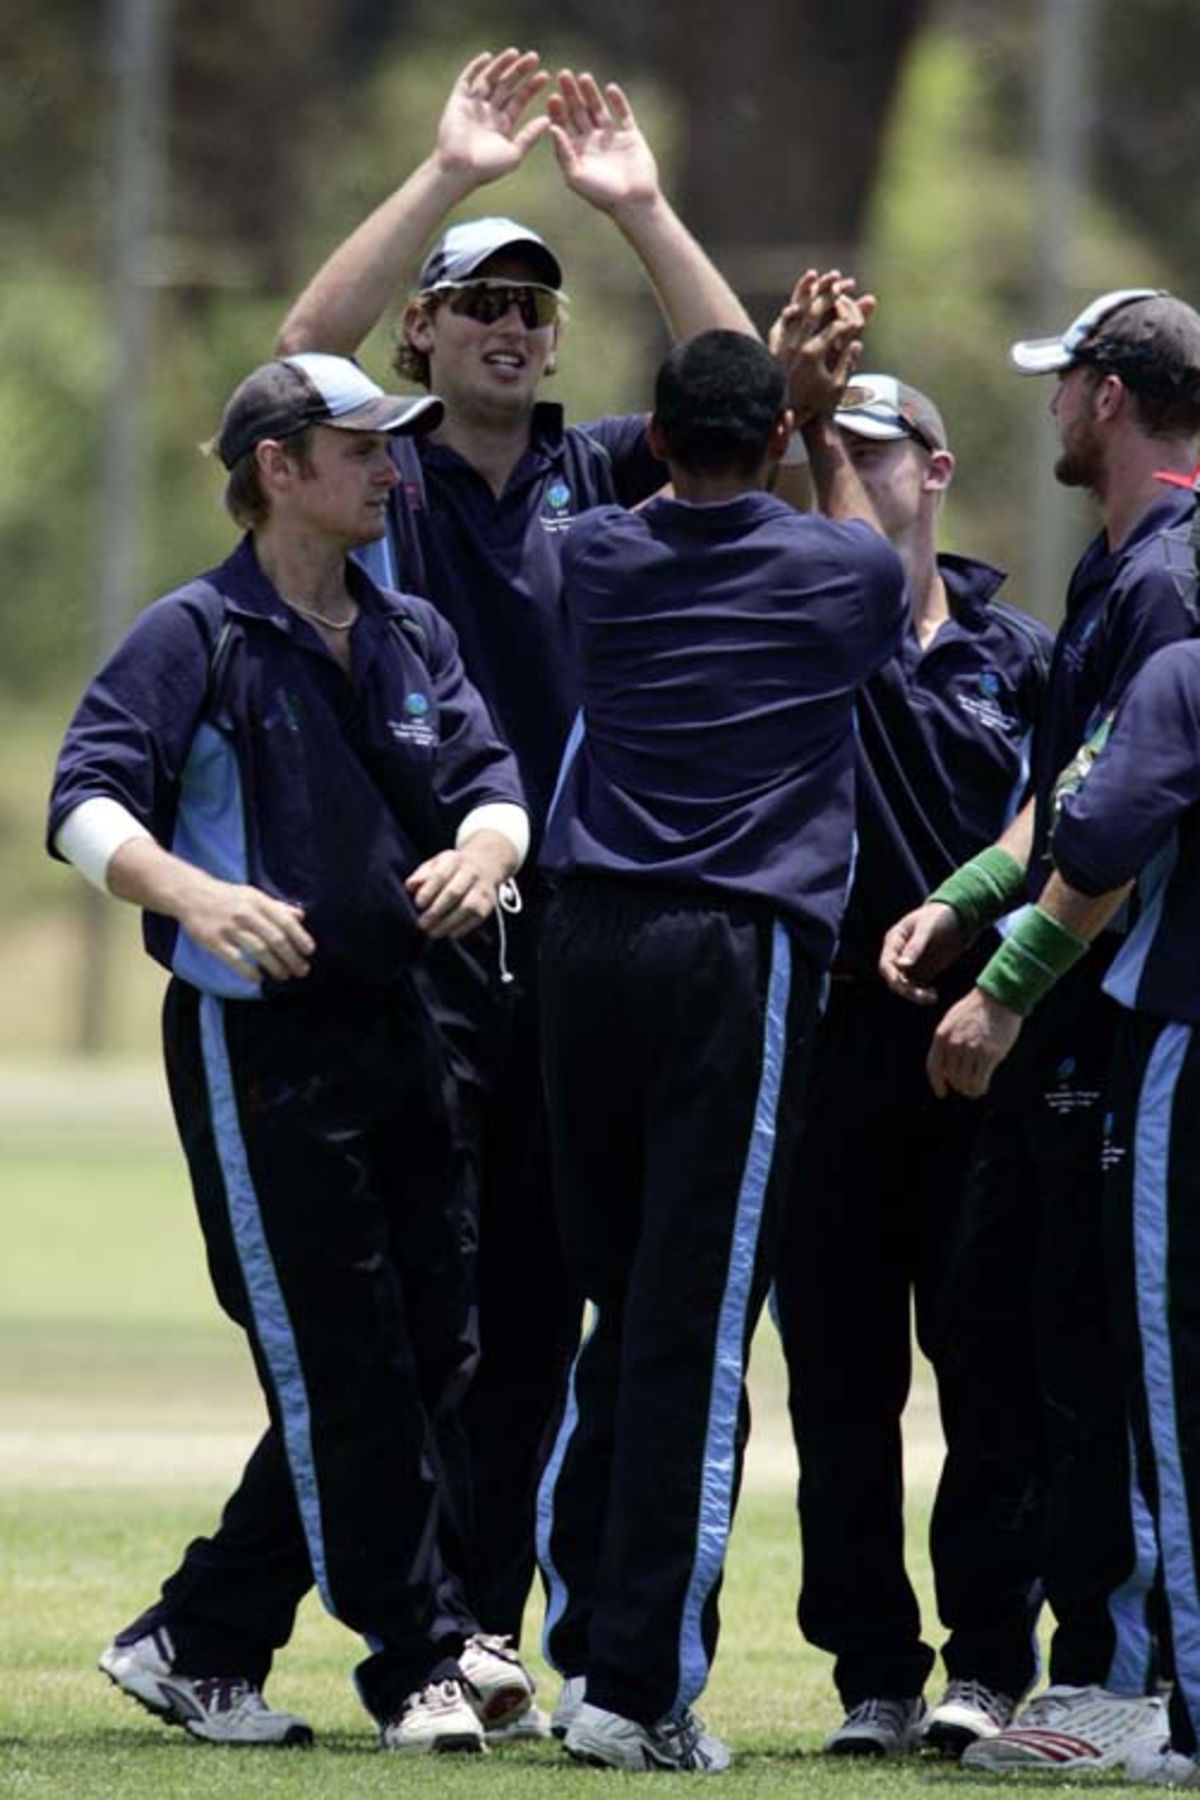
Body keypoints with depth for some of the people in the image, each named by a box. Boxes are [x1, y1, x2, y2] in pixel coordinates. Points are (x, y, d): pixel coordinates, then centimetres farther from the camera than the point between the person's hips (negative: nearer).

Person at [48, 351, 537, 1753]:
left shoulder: (409, 636, 14)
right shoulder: (195, 636, -8)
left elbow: (489, 779, 9)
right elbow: (86, 800, -17)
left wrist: (480, 848, -16)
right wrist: (196, 895, -36)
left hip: (394, 1027, 8)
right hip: (256, 1042, -8)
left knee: (423, 1360, 8)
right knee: (340, 1372, -5)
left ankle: (198, 1645, 16)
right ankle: (420, 1662, 4)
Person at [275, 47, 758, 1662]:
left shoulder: (597, 477, 12)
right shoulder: (385, 483, 3)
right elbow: (309, 346, -14)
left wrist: (639, 209, -11)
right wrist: (448, 178, -20)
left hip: (575, 928, 4)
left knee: (538, 1310, 6)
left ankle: (489, 1628, 11)